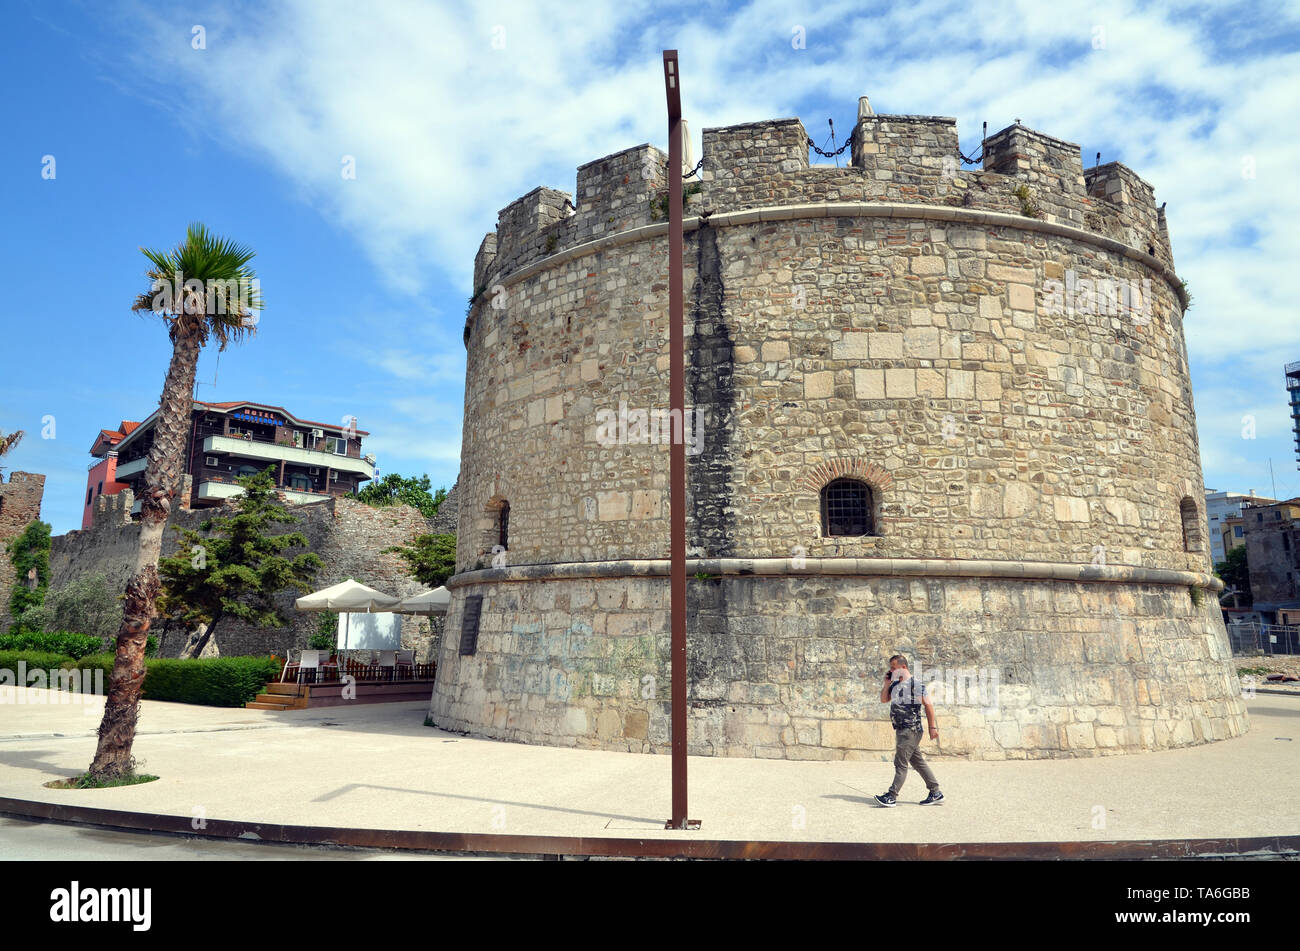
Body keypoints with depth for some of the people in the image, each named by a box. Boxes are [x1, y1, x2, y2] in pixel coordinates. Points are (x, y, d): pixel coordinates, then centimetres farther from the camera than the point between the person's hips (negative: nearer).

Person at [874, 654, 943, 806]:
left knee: (900, 762, -7)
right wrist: (886, 684, 6)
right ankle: (936, 793, 20)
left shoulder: (916, 684, -10)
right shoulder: (895, 685, 14)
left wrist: (932, 727, -11)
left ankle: (892, 796, -5)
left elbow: (929, 705, -10)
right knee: (918, 762, 13)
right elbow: (883, 699, 20)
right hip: (901, 730, 9)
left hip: (911, 730, -9)